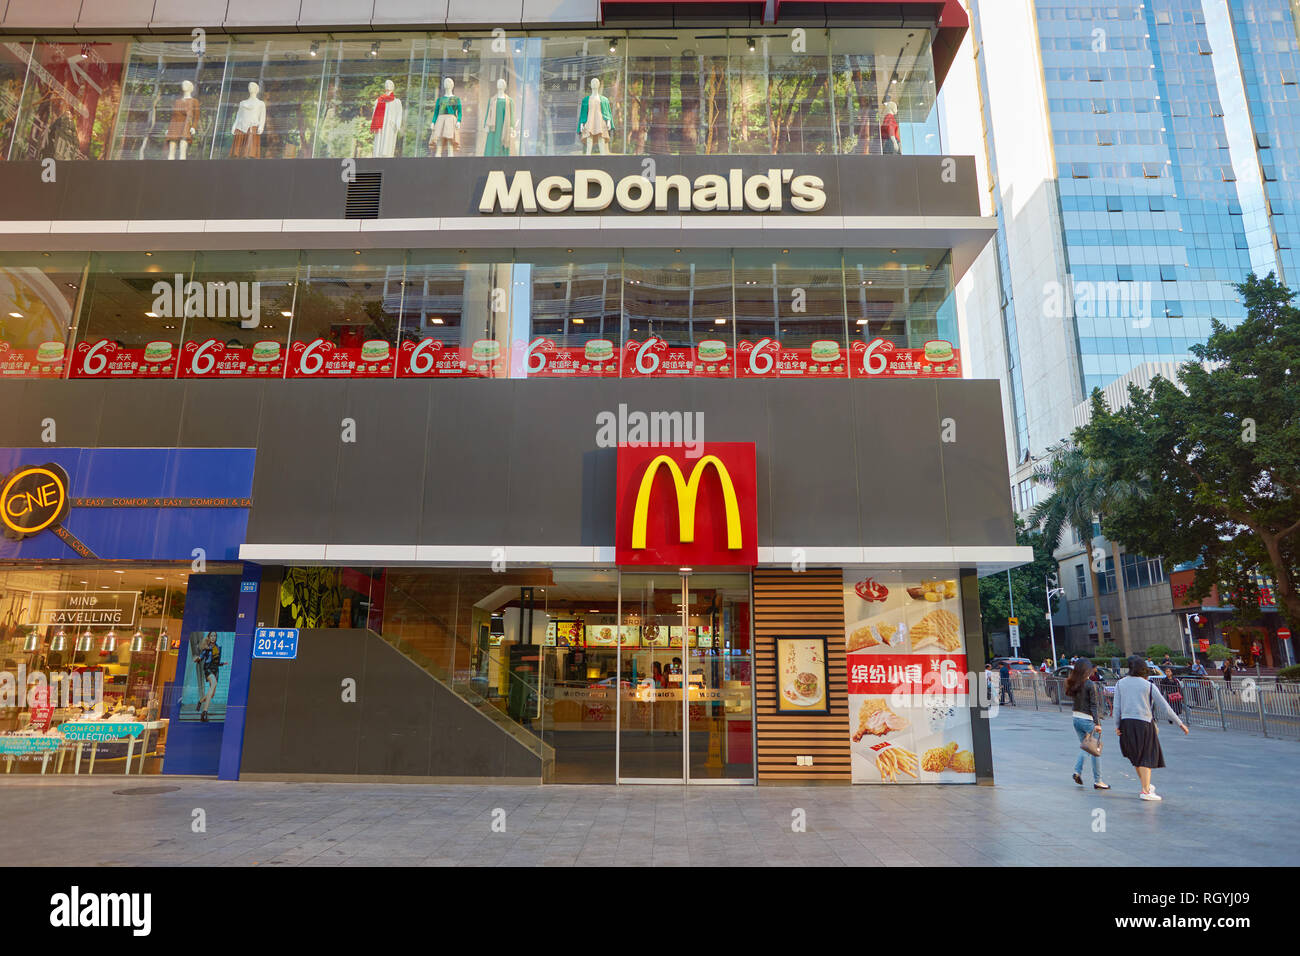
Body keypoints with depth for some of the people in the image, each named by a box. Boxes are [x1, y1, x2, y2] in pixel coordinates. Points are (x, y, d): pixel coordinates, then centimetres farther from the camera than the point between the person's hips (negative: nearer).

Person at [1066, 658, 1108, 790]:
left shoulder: (1074, 684, 3)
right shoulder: (1091, 685, -15)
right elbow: (1094, 705, -16)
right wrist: (1097, 723, -16)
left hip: (1076, 718, 6)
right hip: (1088, 719, -6)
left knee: (1083, 746, 20)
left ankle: (1078, 771, 5)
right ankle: (1097, 781, 12)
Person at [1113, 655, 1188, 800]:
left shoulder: (1120, 683, 5)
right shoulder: (1149, 685, -2)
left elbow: (1117, 707, 0)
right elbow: (1164, 707, -1)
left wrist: (1117, 725, 5)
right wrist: (1180, 723, 8)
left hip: (1126, 723, 3)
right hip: (1144, 723, -3)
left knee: (1136, 756, 18)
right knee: (1147, 757, 4)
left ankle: (1146, 785, 30)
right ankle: (1145, 790, -2)